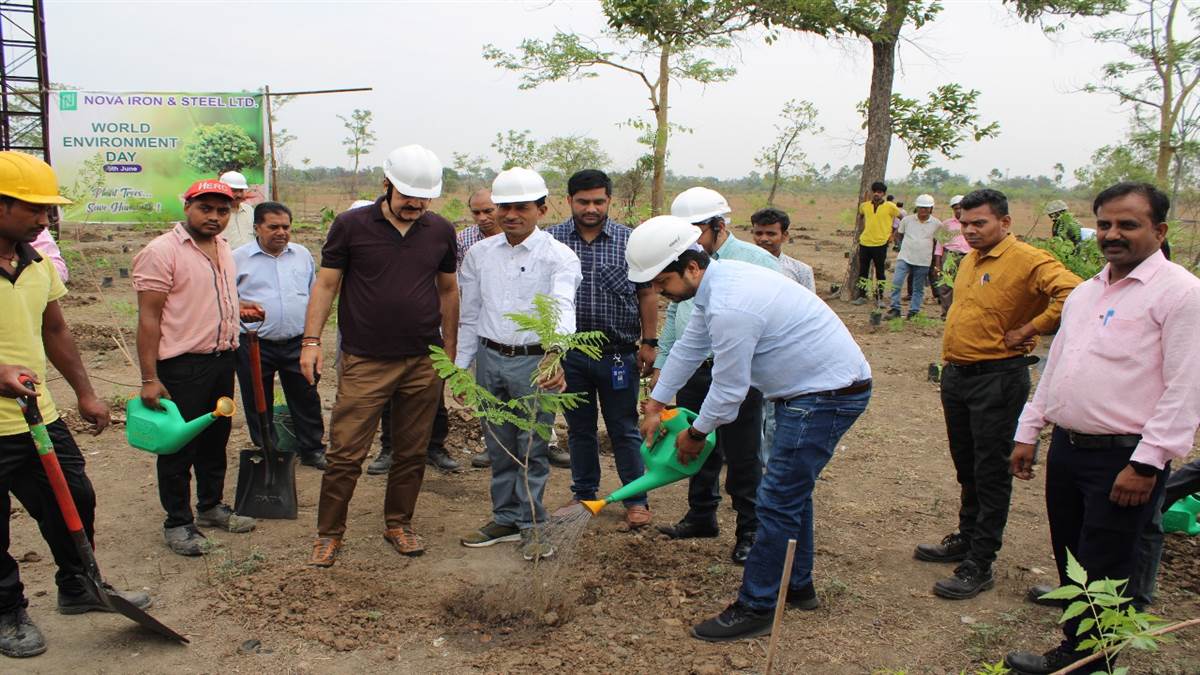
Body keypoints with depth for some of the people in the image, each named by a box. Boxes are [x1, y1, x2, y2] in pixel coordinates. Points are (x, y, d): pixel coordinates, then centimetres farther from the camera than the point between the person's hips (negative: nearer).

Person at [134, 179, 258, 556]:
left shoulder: (223, 248, 11)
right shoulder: (162, 252, -14)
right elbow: (149, 317, -17)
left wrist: (242, 310, 8)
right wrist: (149, 379, -20)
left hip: (223, 359, 8)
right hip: (182, 365, -8)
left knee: (215, 440, 18)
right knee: (179, 447, 3)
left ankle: (210, 506, 34)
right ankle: (177, 523, 16)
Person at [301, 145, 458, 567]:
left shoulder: (441, 231, 6)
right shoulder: (351, 225, -2)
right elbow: (326, 284, 1)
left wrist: (450, 351, 13)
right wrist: (311, 340, -5)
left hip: (424, 363, 3)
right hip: (364, 362, -3)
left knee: (412, 453, 11)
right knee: (345, 454, -1)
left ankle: (398, 524, 28)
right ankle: (329, 533, 15)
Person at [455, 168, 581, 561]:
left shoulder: (558, 257, -10)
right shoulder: (479, 254, 5)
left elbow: (563, 307, -27)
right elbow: (469, 316, 12)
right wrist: (460, 366, 10)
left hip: (535, 362, -4)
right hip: (489, 359, 5)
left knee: (532, 449, 5)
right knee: (498, 447, 15)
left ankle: (532, 523, 22)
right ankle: (506, 518, 30)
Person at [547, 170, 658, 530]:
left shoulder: (630, 240, -1)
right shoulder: (552, 239, 0)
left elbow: (647, 294, 3)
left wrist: (649, 342, -1)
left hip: (618, 353, -1)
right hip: (570, 353, 2)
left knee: (624, 430, 7)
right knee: (579, 429, 14)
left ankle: (636, 500, 18)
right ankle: (583, 495, 29)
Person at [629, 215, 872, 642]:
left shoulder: (729, 307, -28)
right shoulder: (718, 280, 4)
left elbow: (729, 389, -19)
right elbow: (689, 348, 15)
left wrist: (695, 435, -2)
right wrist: (656, 406, 19)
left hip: (828, 395, -11)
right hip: (816, 388, 11)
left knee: (778, 502, -6)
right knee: (793, 489, 21)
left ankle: (754, 610, 4)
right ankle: (797, 586, 37)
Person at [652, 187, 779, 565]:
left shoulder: (757, 261, -8)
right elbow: (673, 316, 19)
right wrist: (661, 364, 16)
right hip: (692, 373, 6)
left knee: (743, 458, 5)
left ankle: (749, 532, 19)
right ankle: (702, 517, 35)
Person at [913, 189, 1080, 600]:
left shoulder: (1027, 260, -15)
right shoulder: (969, 261, 12)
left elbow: (1072, 293, -31)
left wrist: (1027, 331, -22)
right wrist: (952, 368, 14)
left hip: (998, 378, -9)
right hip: (956, 375, 9)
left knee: (991, 473, 0)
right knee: (966, 468, 20)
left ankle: (979, 565, 7)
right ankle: (966, 539, 35)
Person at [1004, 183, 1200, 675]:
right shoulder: (1085, 292, 14)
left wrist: (1146, 463, -18)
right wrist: (1028, 432, 17)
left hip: (1124, 459, -7)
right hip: (1067, 448, 7)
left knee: (1102, 576, 3)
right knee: (1070, 561, 17)